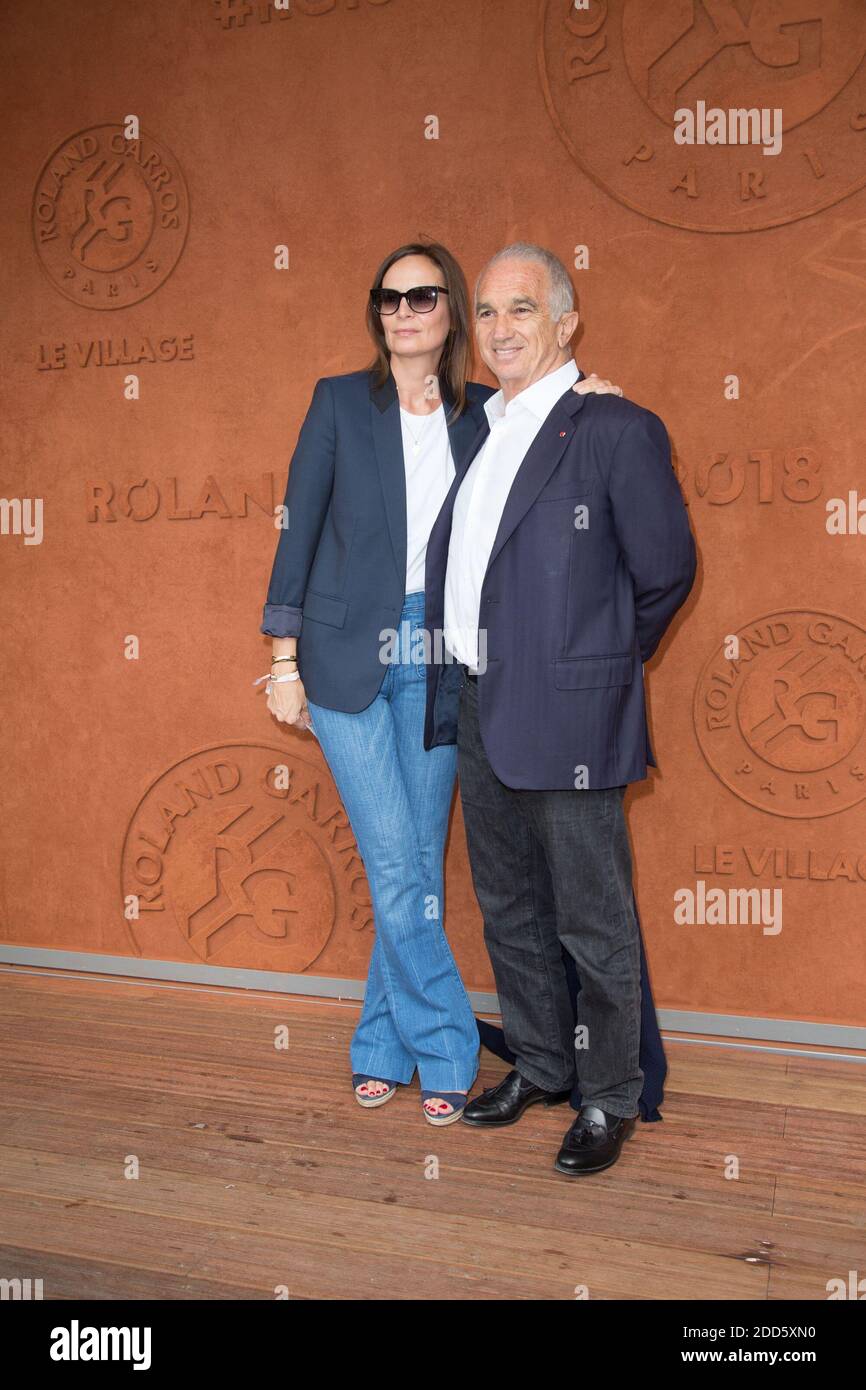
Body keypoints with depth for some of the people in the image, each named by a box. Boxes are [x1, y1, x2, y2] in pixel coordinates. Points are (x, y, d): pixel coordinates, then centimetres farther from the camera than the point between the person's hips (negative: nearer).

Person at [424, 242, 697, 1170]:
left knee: (593, 921, 4)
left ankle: (608, 1100, 21)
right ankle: (538, 1067, 36)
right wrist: (456, 690, 12)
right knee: (508, 908, 18)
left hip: (566, 718, -7)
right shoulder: (479, 429, 12)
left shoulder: (617, 431, -10)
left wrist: (598, 664, 3)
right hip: (478, 710, 8)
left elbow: (666, 572, -7)